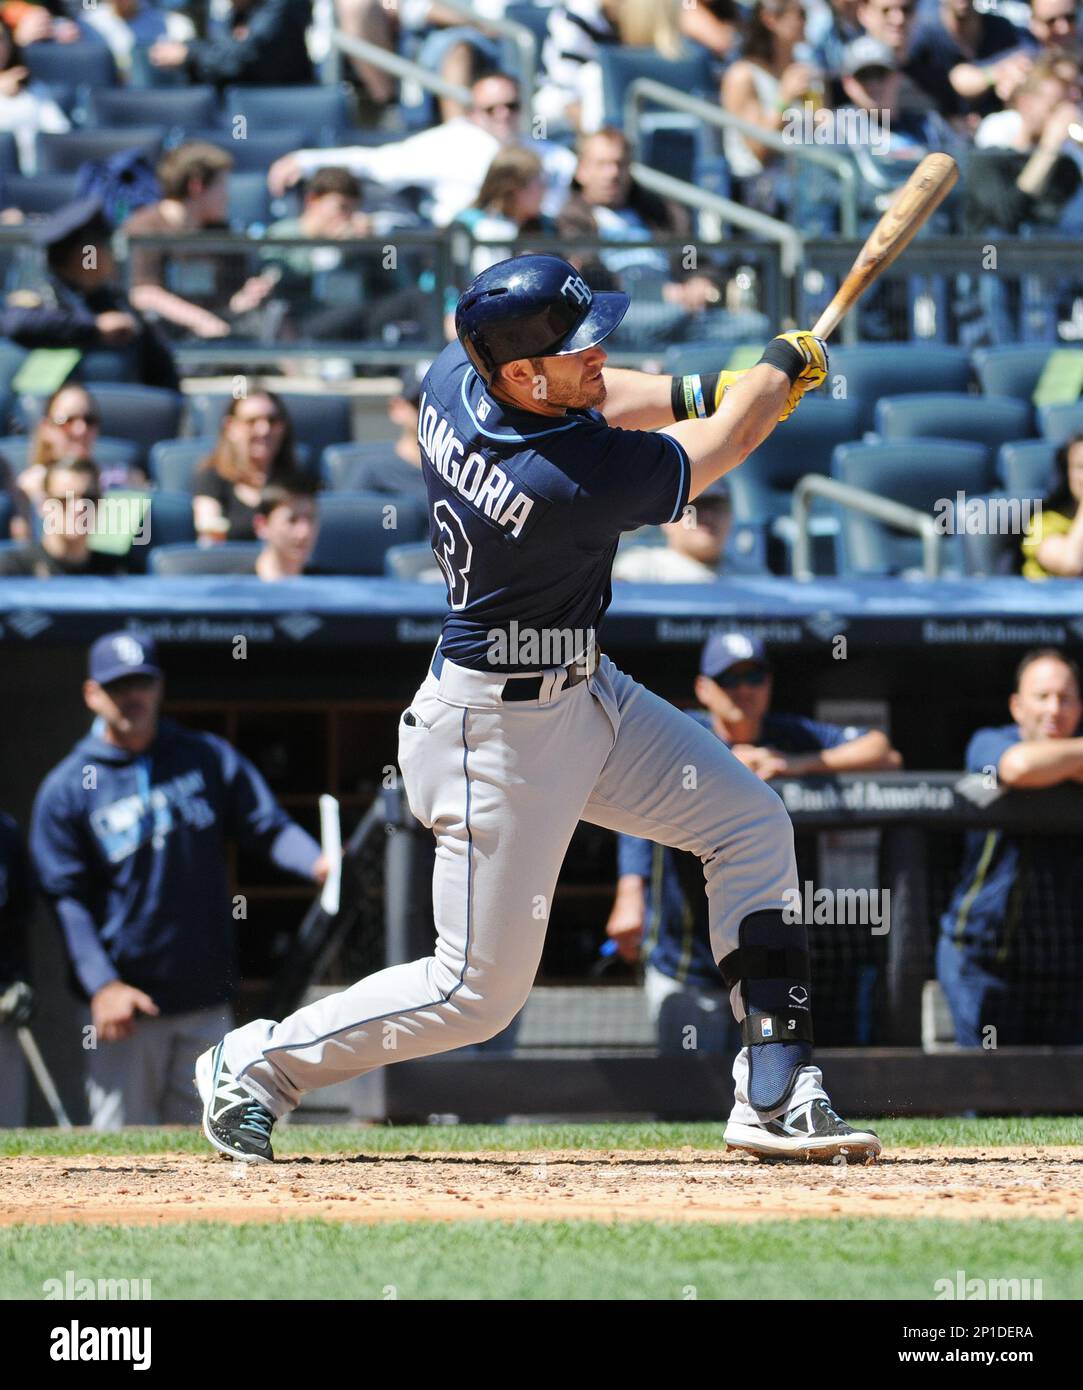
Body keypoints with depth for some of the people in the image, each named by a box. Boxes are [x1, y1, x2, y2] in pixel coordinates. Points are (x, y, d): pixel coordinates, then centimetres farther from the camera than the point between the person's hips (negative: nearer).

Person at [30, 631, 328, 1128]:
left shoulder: (209, 758, 8)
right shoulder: (65, 789, -1)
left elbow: (268, 825, 4)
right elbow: (66, 899, -4)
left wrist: (316, 863, -19)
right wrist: (102, 985, -17)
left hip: (207, 1000, 3)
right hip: (124, 1003, -3)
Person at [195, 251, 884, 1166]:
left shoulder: (451, 381, -11)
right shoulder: (574, 481, -32)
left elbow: (587, 401, 14)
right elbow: (725, 443, -14)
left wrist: (700, 393, 0)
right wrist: (788, 364, 5)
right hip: (500, 730, -10)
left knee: (751, 825, 6)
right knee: (479, 990, 0)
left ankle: (775, 1096, 6)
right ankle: (253, 1066, 18)